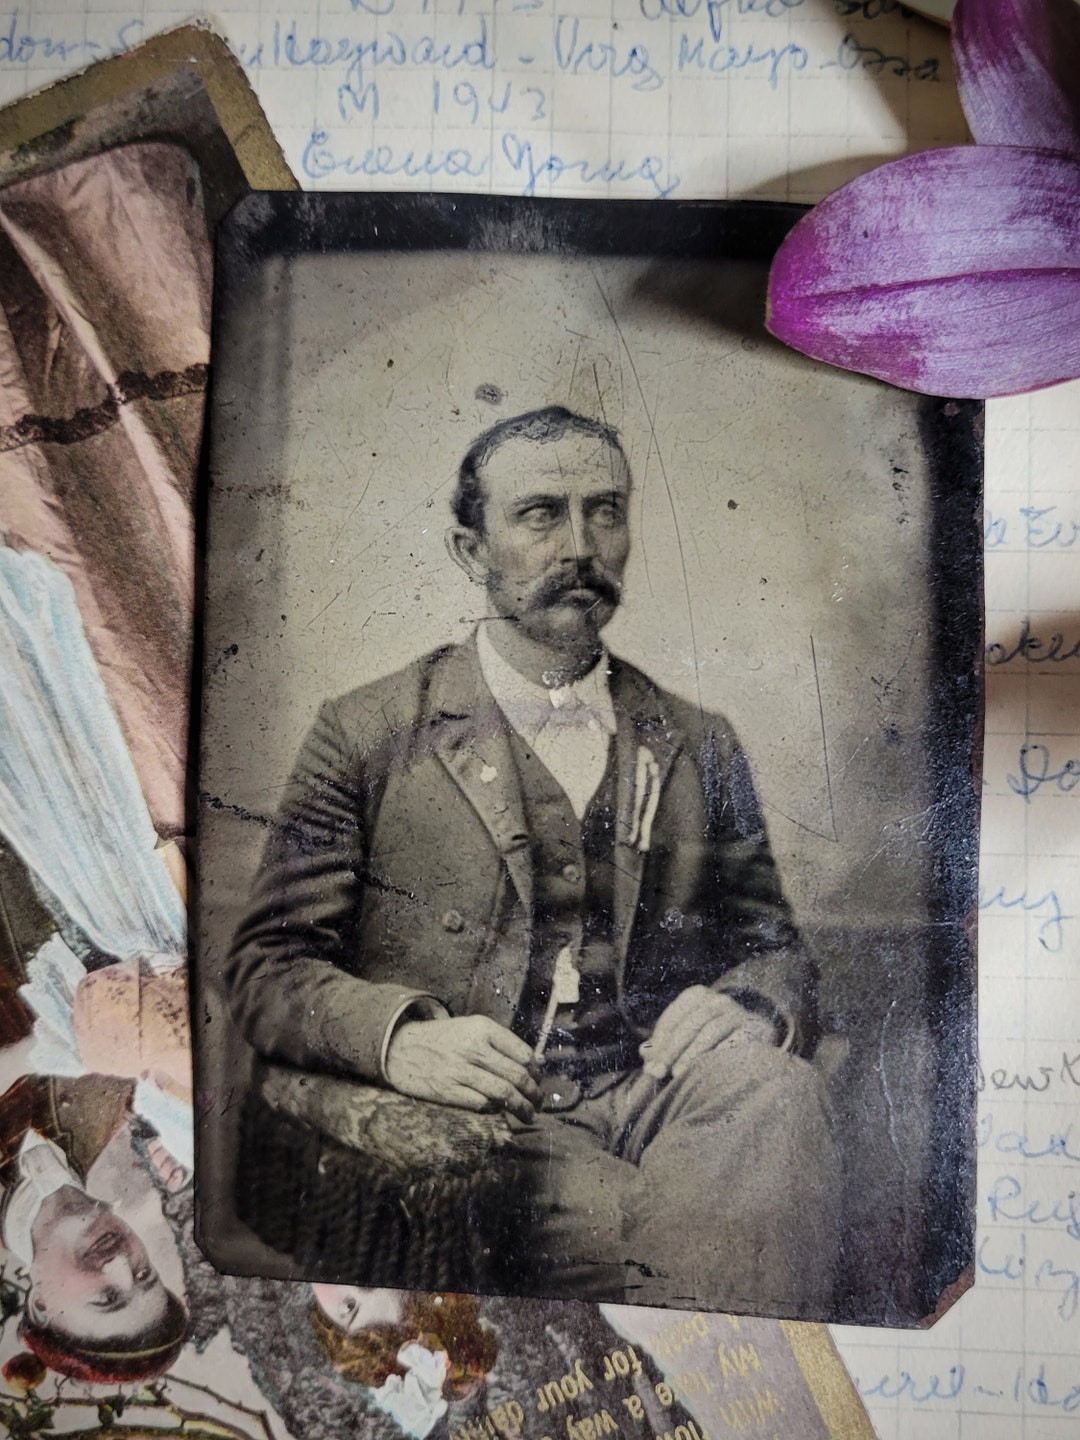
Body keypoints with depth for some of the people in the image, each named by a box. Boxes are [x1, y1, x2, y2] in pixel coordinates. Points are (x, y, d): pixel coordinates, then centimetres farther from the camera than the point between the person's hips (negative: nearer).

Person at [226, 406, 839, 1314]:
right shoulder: (366, 734, 6)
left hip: (662, 1100, 4)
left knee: (770, 1086, -29)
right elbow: (270, 964, 4)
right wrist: (397, 1036, -18)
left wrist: (747, 1007, -8)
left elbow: (777, 949, 18)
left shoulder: (700, 748, 16)